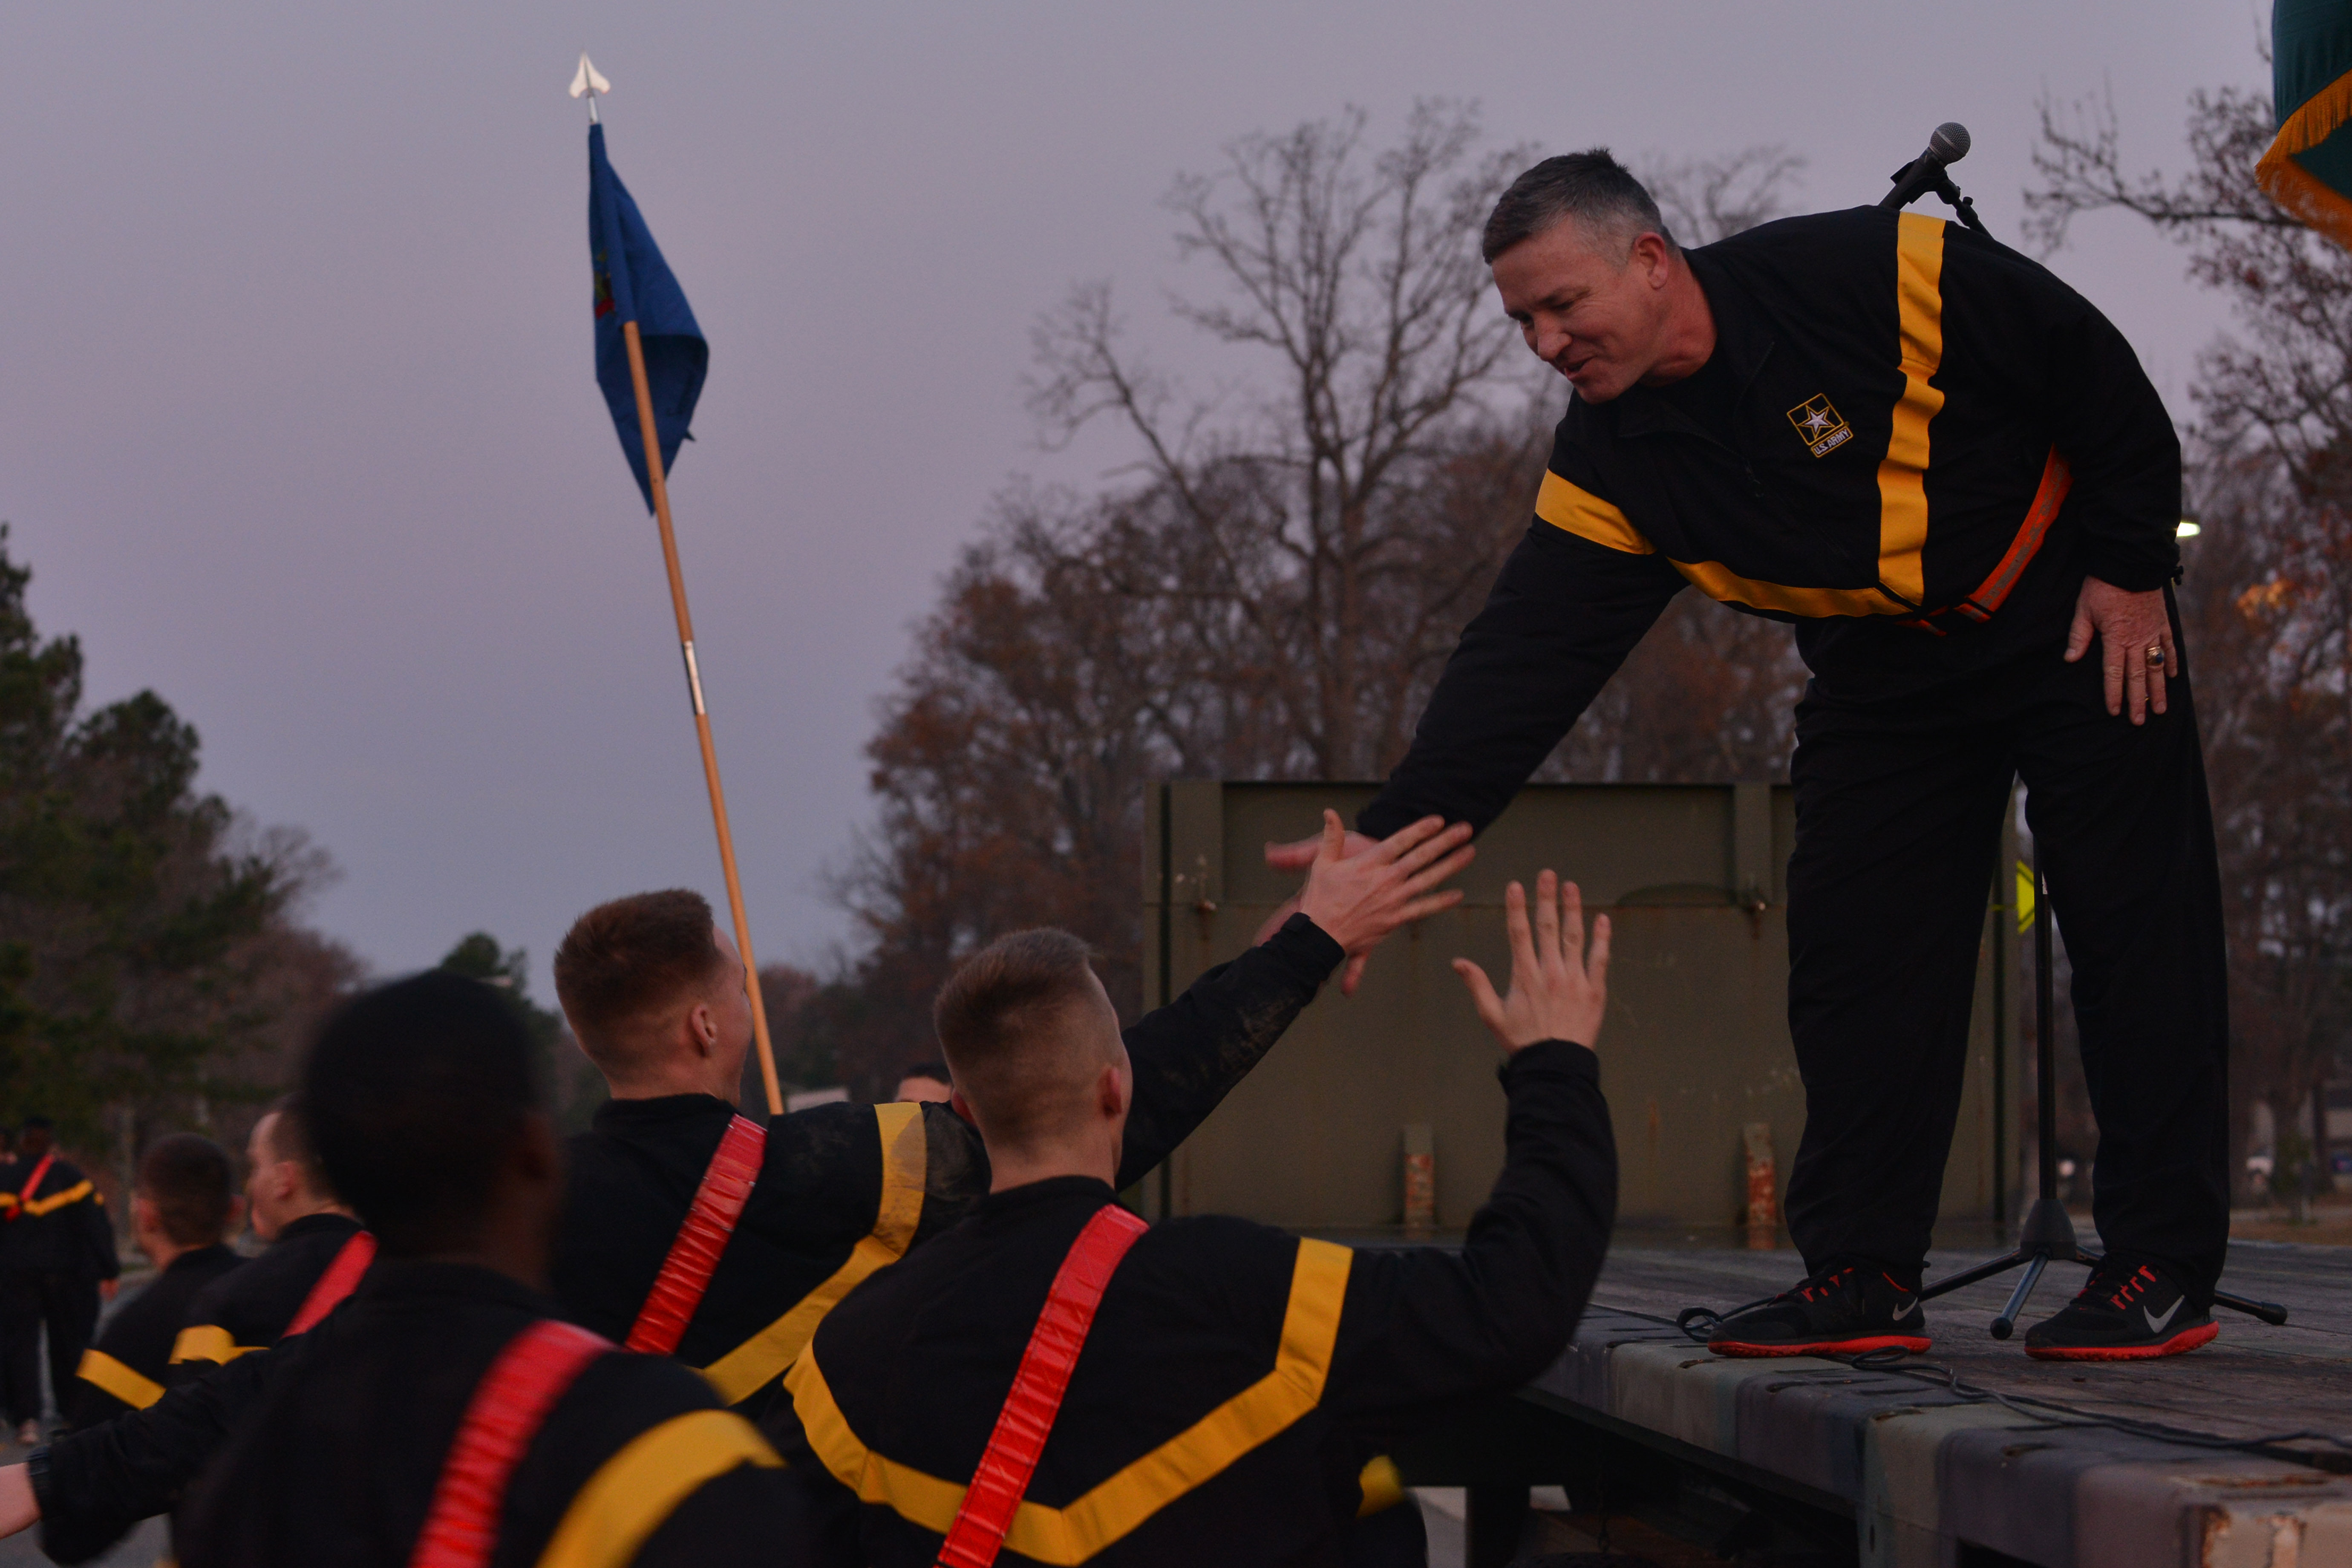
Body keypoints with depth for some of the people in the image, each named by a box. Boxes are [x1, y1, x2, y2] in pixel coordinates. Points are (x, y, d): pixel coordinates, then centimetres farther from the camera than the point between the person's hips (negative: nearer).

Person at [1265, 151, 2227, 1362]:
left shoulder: (1881, 275, -27)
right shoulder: (1607, 467, -13)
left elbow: (2101, 377, -15)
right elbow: (1525, 654, -17)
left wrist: (2131, 567, -12)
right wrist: (1393, 835, -27)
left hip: (2076, 623, -4)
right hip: (1881, 668, 5)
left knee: (2137, 931, -5)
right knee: (1853, 949, -3)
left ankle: (2162, 1268, -1)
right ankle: (1863, 1273, 3)